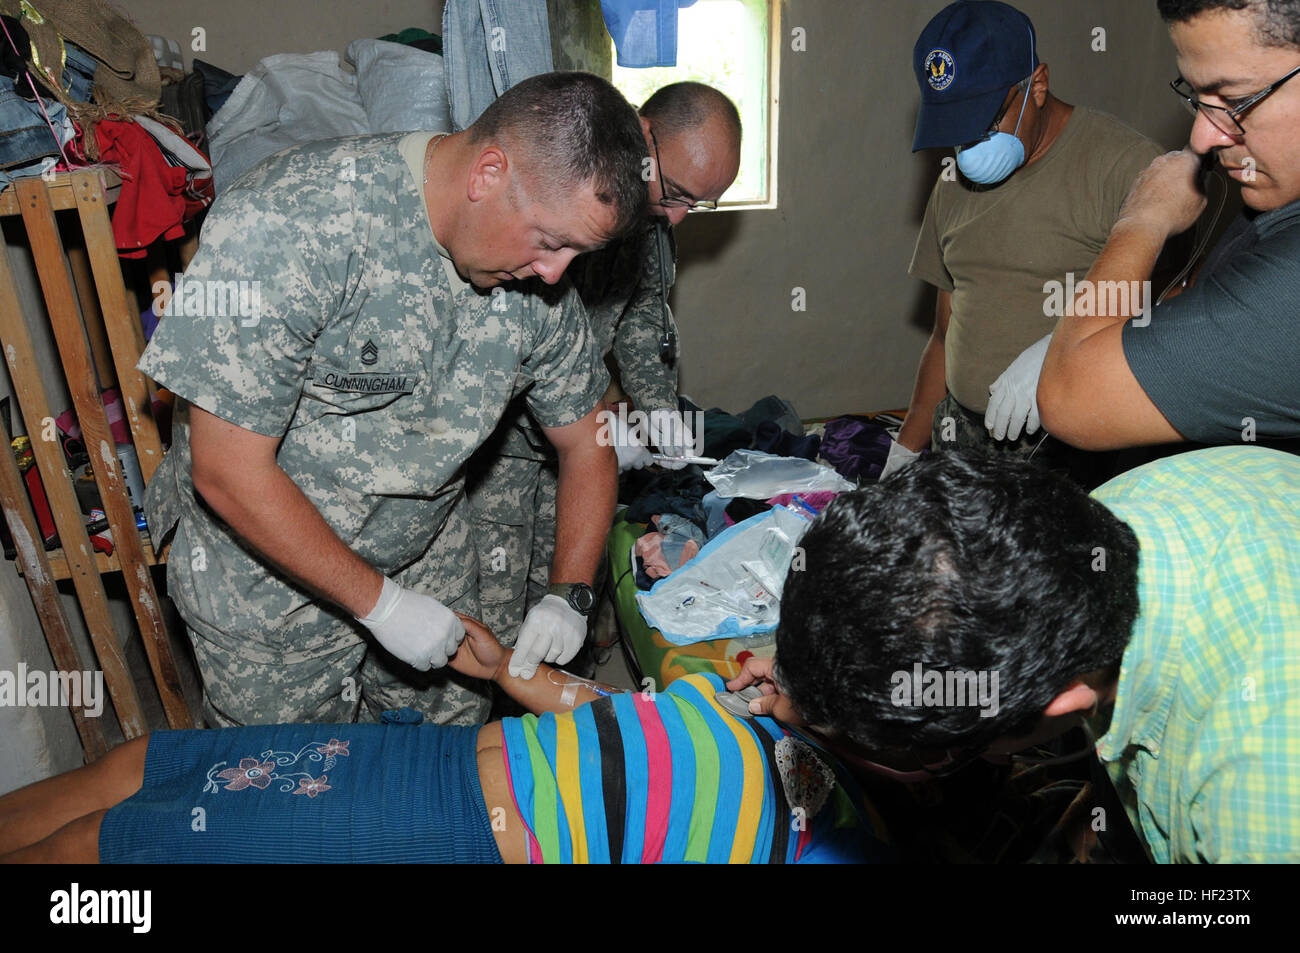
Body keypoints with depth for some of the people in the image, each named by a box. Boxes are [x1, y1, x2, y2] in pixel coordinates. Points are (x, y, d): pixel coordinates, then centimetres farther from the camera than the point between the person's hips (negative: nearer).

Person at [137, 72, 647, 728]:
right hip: (262, 571, -4)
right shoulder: (291, 220, -30)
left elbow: (586, 442, 3)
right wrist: (380, 602, -21)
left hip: (427, 559, 5)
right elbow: (229, 472, -27)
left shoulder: (536, 280, -11)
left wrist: (568, 595, -8)